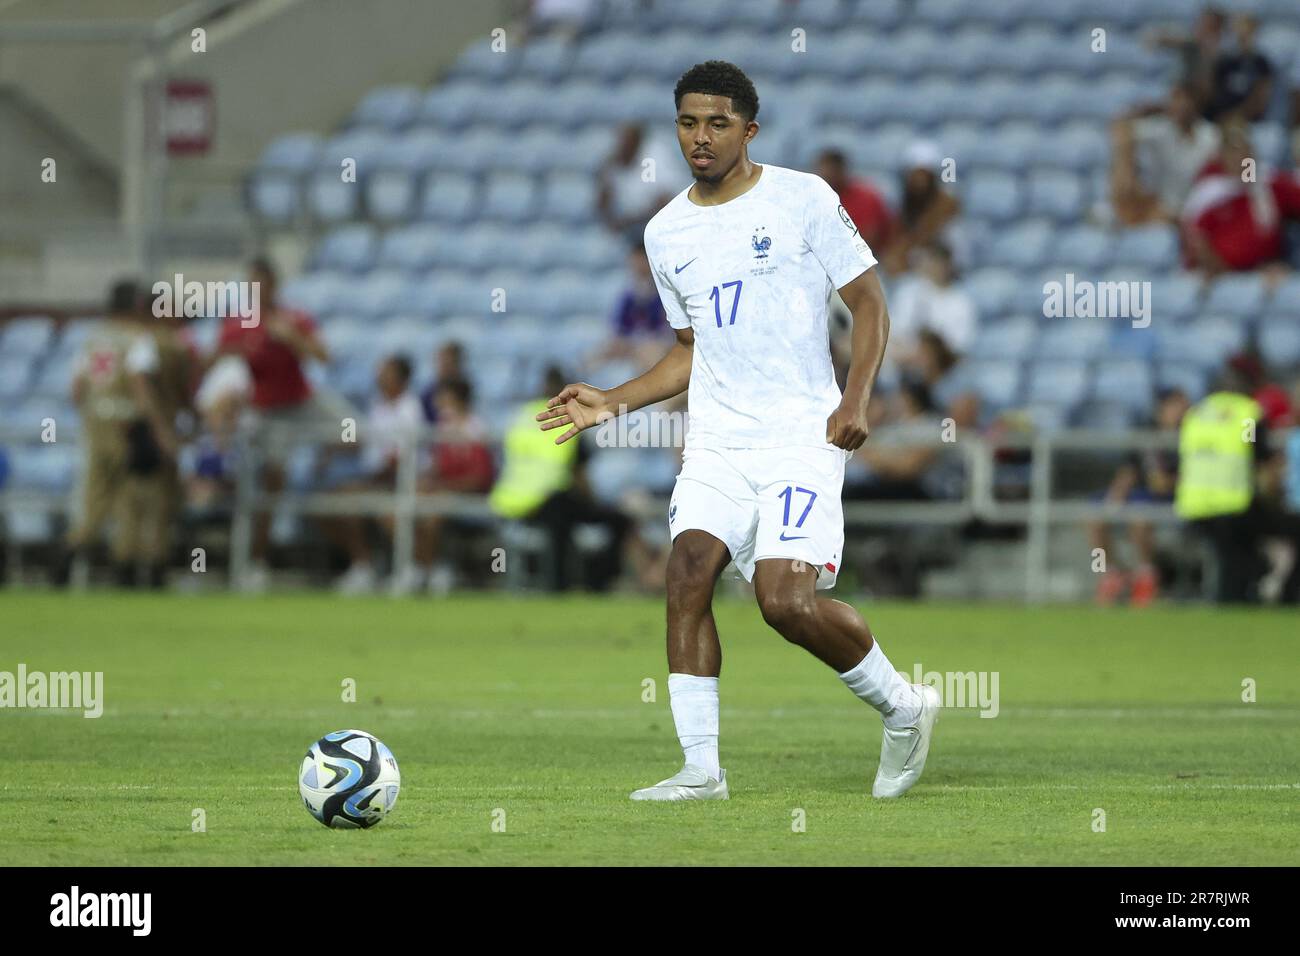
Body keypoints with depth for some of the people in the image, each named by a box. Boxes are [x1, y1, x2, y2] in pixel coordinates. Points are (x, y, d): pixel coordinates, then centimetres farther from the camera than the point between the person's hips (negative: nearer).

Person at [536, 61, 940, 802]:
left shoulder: (804, 199, -2)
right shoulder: (667, 233, 13)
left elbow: (869, 302, 1)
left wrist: (857, 398, -13)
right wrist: (611, 403, 11)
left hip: (803, 435, -5)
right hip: (716, 441, 5)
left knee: (786, 598, -18)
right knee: (688, 569, -16)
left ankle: (902, 707, 6)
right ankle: (701, 770, -13)